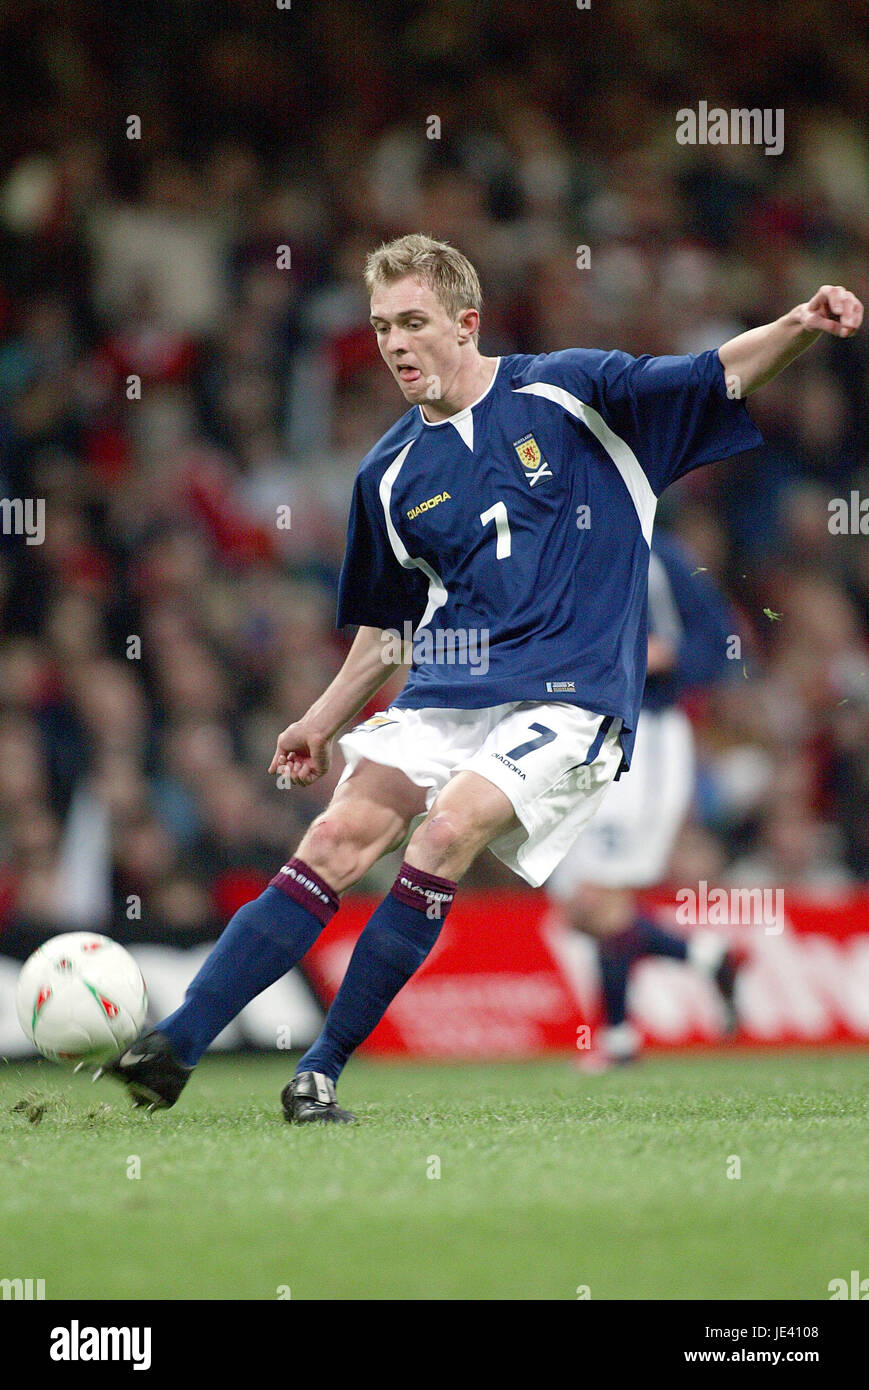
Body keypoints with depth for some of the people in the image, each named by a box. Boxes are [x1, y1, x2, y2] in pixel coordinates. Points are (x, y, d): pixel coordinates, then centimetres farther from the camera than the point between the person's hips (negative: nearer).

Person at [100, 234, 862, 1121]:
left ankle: (322, 1071, -16)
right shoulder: (389, 475, 11)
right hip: (444, 693, 4)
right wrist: (321, 722, 23)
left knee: (446, 834, -25)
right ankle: (176, 1045, -16)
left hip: (568, 698, -4)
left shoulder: (569, 392, 0)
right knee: (339, 839, -14)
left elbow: (723, 375, -2)